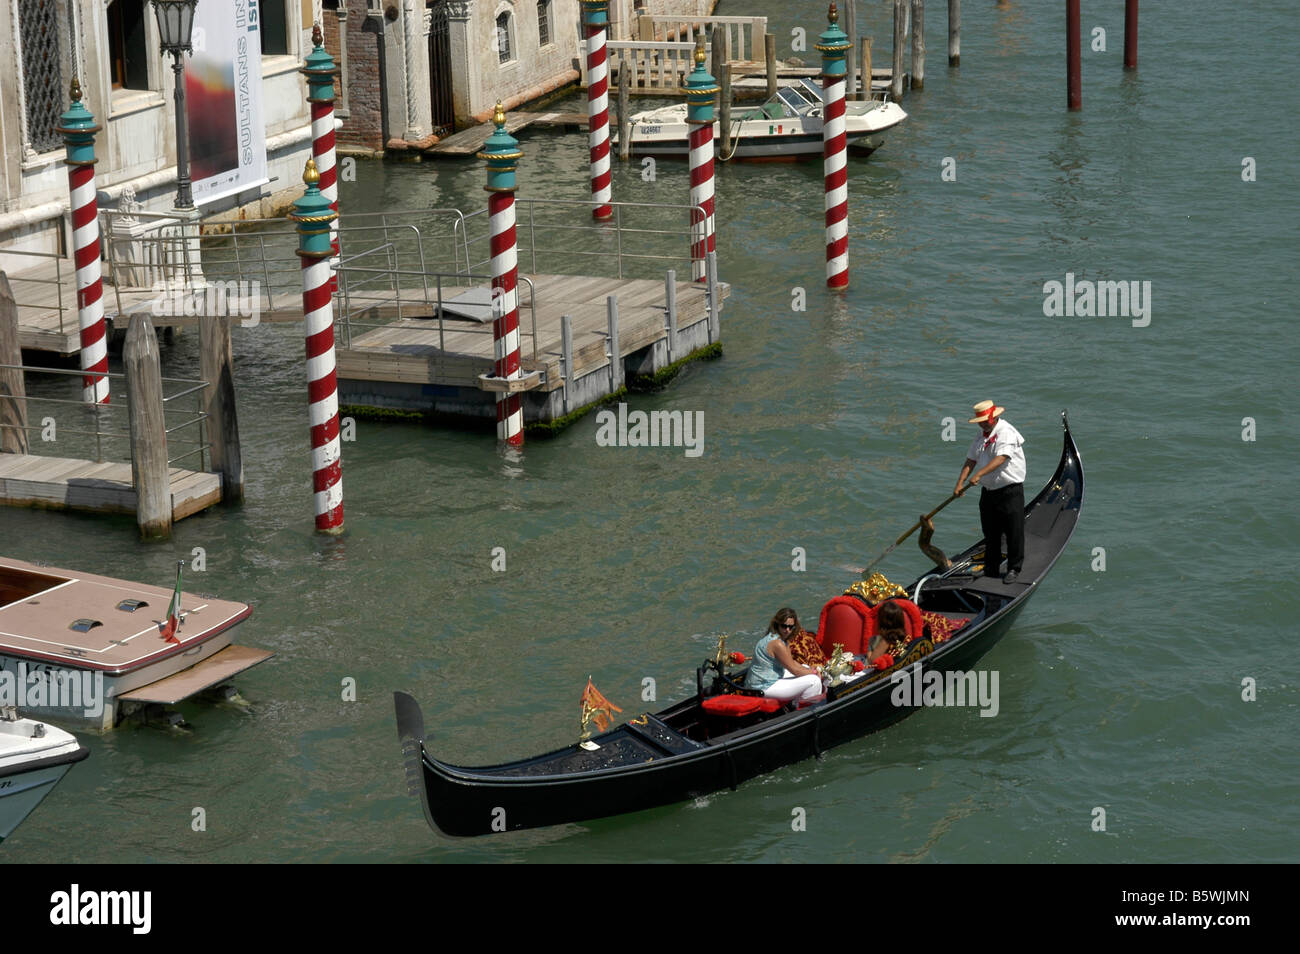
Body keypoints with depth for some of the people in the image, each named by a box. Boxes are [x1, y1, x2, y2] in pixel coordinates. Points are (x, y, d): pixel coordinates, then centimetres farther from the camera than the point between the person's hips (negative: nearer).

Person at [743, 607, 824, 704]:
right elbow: (794, 670, -18)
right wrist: (814, 673, -3)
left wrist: (810, 670, 4)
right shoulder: (777, 643, -24)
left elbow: (792, 662, 16)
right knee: (814, 681, -14)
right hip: (765, 688, -11)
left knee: (806, 668, 24)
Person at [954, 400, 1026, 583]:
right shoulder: (981, 436, 11)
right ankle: (991, 570, 20)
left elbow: (1000, 459, -28)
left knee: (1013, 532, -3)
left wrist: (979, 475, -36)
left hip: (1010, 490, -8)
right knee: (990, 533, 12)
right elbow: (970, 461, 11)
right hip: (988, 491, 8)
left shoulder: (1006, 433, -15)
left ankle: (1014, 569, 7)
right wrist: (960, 483, -1)